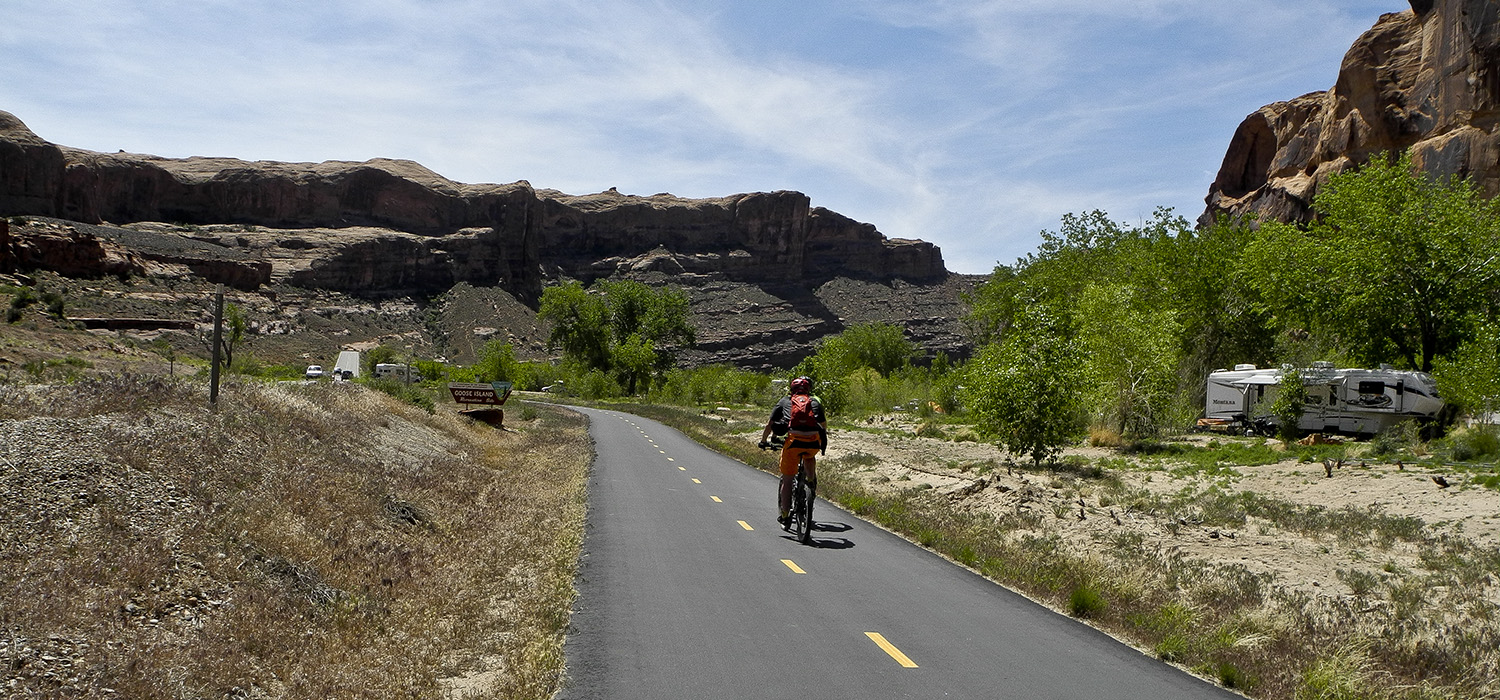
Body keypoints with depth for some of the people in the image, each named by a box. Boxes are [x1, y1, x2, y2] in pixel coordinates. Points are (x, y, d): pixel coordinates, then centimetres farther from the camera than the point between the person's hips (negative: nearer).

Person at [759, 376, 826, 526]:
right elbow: (824, 425, 29)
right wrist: (824, 441, 48)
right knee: (810, 457, 38)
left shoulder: (785, 401, 24)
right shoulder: (815, 401, 26)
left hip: (794, 440, -1)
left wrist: (763, 441, 39)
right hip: (814, 442, 1)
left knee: (787, 480, 14)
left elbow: (769, 425, 24)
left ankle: (785, 515, 16)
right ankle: (812, 484, 17)